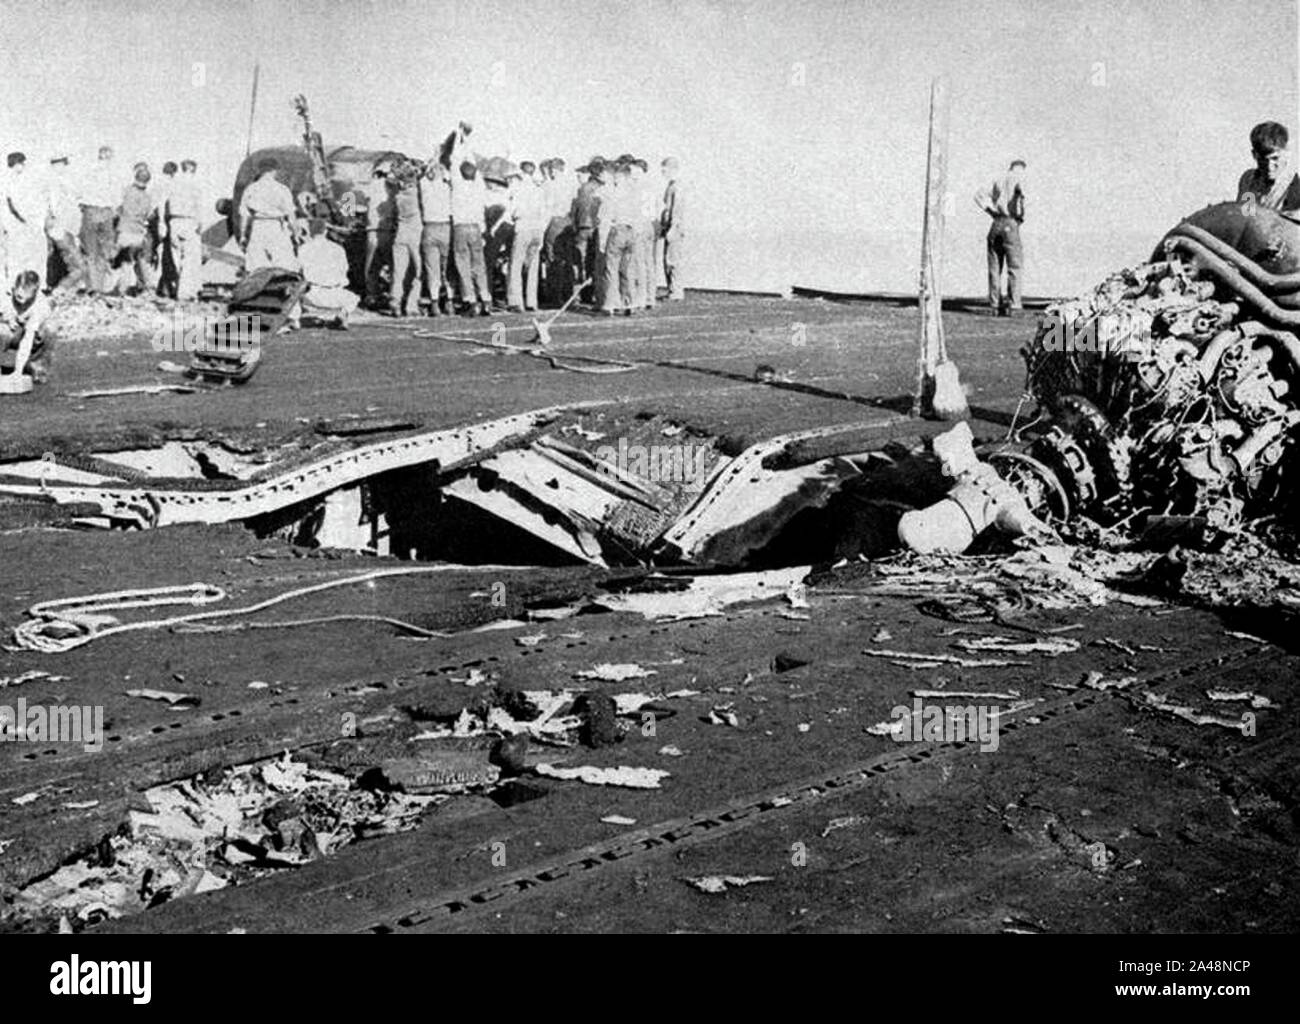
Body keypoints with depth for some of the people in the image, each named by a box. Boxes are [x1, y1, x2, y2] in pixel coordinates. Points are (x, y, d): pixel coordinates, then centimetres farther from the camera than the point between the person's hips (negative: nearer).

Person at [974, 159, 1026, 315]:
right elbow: (1021, 191, -20)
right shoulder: (1017, 180, 2)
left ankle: (995, 305, 5)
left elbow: (979, 195, 9)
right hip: (1010, 223, -5)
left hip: (996, 224, 5)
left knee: (995, 267, 7)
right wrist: (1021, 212, -8)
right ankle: (1013, 304, -10)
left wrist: (991, 211, 6)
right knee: (1014, 266, -2)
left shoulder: (997, 181, 18)